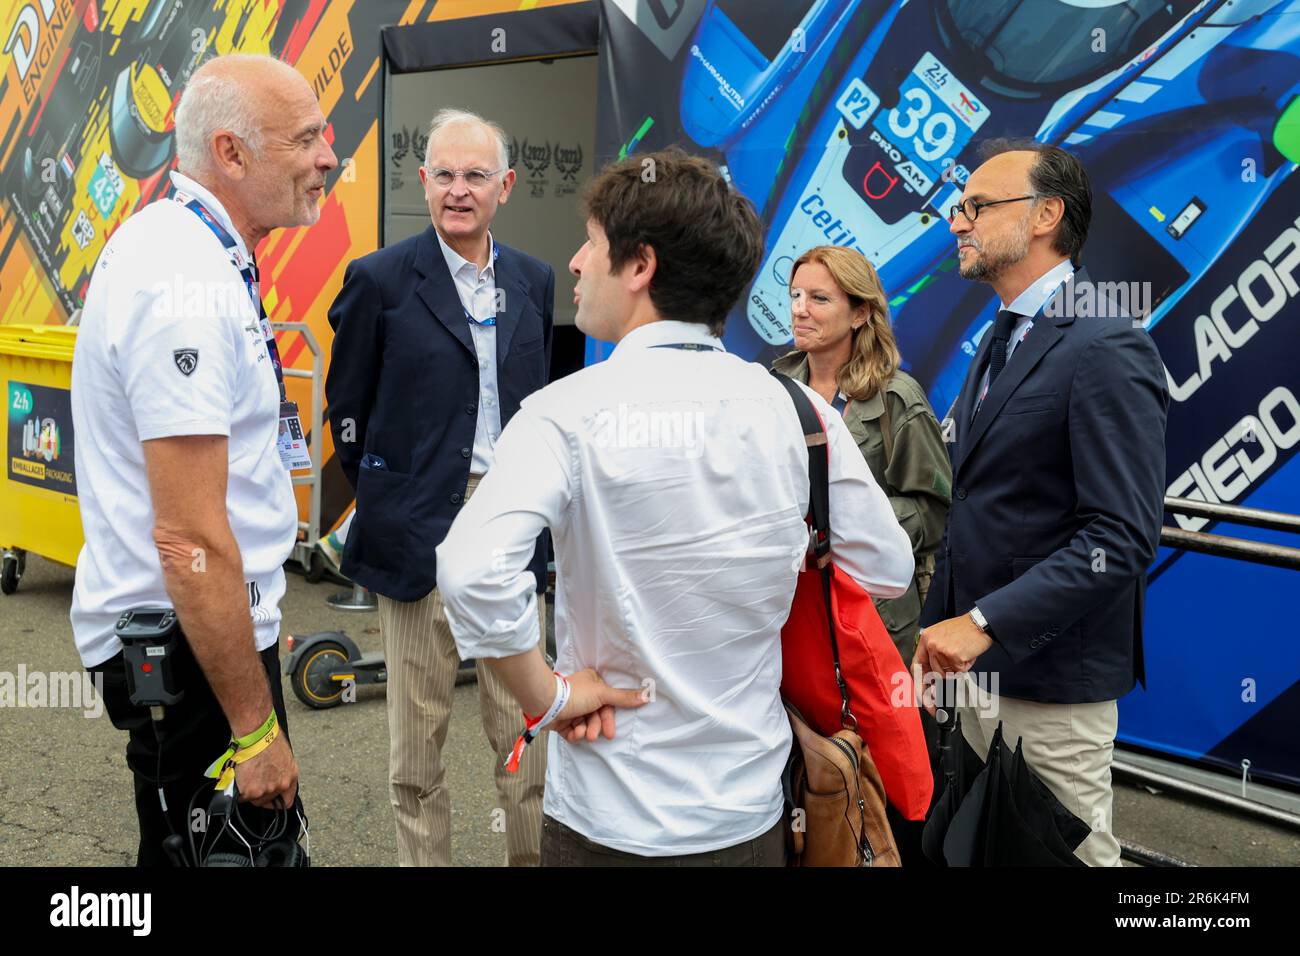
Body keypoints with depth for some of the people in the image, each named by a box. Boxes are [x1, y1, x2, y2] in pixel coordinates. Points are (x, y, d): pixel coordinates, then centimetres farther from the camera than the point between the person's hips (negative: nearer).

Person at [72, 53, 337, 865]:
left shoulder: (165, 239, 7)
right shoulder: (191, 288, -25)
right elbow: (190, 538, -27)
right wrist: (257, 729, -23)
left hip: (160, 624, 10)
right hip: (189, 645, -10)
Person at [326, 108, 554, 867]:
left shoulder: (534, 281, 8)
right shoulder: (381, 280, -4)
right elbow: (348, 407, 3)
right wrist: (385, 492, 4)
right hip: (421, 531, -3)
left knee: (524, 722, 10)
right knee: (419, 724, 8)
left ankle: (534, 854, 23)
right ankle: (424, 855, 22)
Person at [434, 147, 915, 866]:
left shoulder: (569, 411, -17)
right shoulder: (798, 409, -6)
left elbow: (472, 571, -30)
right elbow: (889, 572, 2)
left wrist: (547, 695, -14)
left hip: (609, 821, -3)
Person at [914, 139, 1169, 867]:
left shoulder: (1107, 350, -16)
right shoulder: (1005, 338, 13)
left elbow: (1122, 539, -22)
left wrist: (984, 623, -23)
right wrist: (943, 633, 10)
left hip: (1049, 674, -8)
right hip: (980, 665, 8)